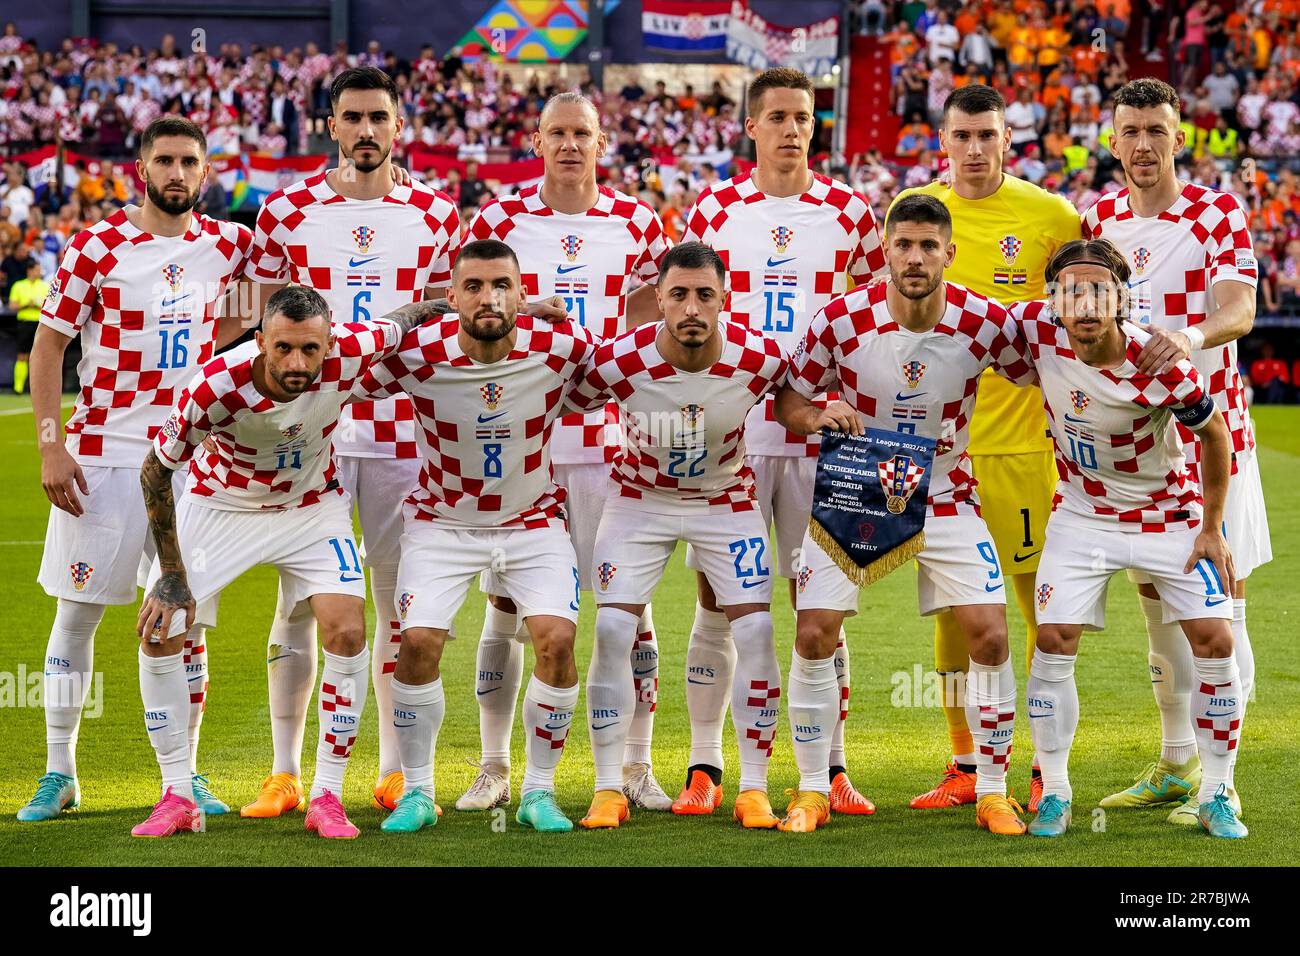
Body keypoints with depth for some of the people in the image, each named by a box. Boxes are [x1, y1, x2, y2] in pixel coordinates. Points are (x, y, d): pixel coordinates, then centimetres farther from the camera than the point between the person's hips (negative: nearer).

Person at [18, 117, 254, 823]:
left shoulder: (229, 245, 5)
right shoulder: (98, 248, -6)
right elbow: (47, 346, -3)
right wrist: (51, 446, -11)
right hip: (105, 452, -3)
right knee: (78, 610, 2)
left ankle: (186, 773, 14)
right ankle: (59, 772, 12)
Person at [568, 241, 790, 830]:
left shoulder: (760, 357, -24)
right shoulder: (619, 361, -26)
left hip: (727, 499, 1)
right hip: (641, 498, 0)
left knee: (755, 631, -10)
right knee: (612, 630, -12)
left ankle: (754, 790, 2)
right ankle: (608, 791, -2)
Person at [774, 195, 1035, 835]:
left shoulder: (985, 323, -14)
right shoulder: (841, 320, -16)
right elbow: (788, 404, -4)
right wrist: (820, 416, -25)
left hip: (946, 497, 1)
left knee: (990, 635, -10)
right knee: (814, 634, -11)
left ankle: (992, 792, 5)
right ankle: (813, 790, 6)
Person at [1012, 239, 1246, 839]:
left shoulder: (1160, 366, -27)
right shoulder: (1036, 328, -22)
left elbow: (1214, 436, -10)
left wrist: (1211, 530, -5)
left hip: (1168, 510, -2)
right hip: (1083, 513, 2)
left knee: (1214, 640, -9)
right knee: (1053, 640, -10)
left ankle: (1216, 796, 6)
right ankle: (1054, 795, 3)